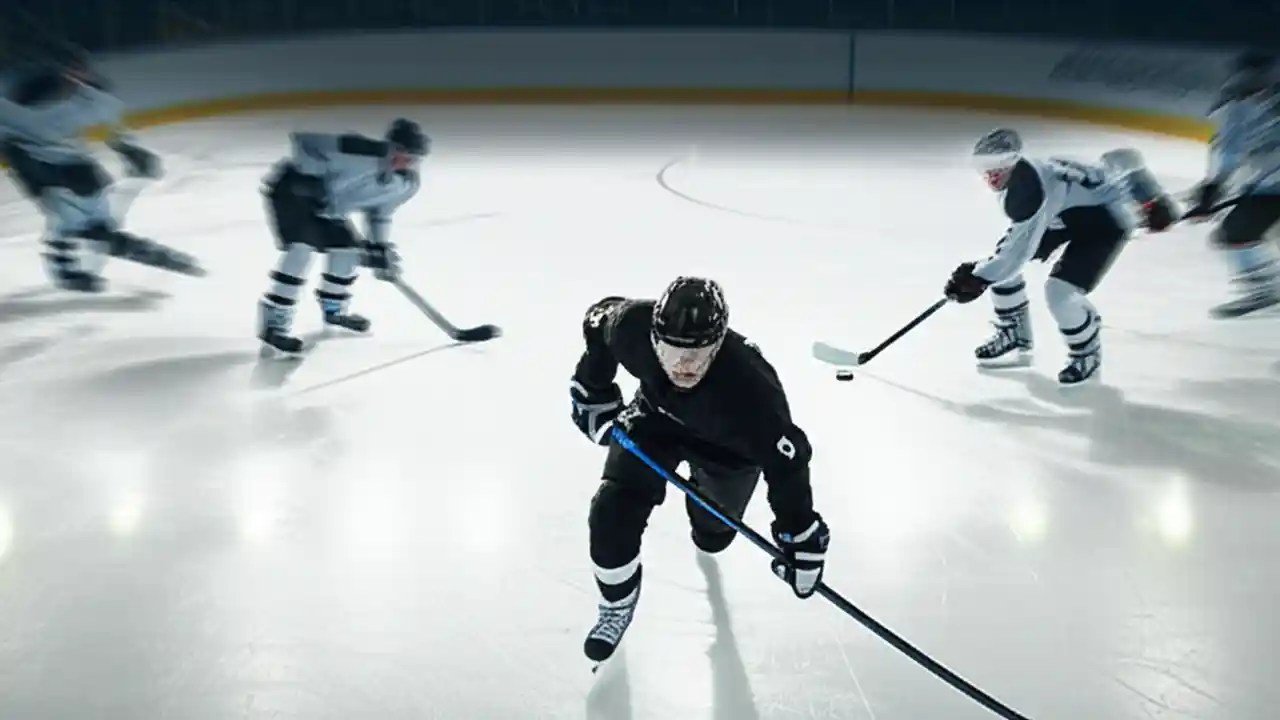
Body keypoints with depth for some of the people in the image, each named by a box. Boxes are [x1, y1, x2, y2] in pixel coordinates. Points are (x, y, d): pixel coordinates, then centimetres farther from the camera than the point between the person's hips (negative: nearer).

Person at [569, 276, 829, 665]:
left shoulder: (749, 387, -46)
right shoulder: (631, 325, -37)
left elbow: (785, 457, -33)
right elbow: (599, 318, -12)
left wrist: (800, 534, -27)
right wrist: (594, 391, -5)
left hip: (728, 443, -2)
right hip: (656, 413, 2)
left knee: (713, 532, 17)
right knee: (613, 511, -12)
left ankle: (710, 528, 59)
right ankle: (617, 602, 18)